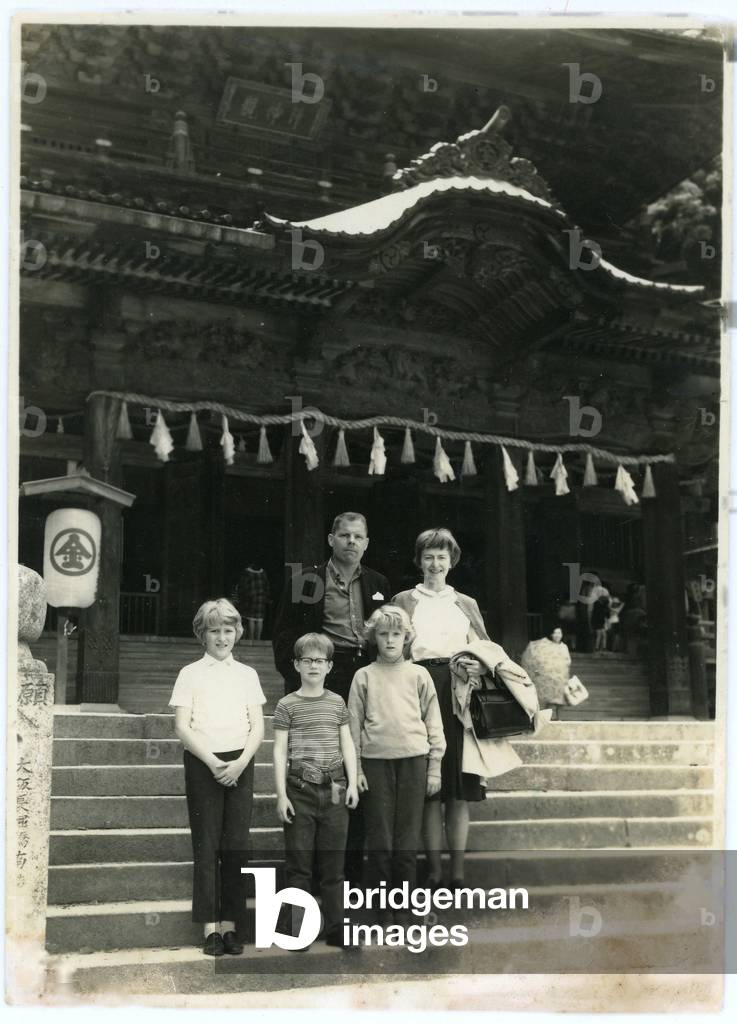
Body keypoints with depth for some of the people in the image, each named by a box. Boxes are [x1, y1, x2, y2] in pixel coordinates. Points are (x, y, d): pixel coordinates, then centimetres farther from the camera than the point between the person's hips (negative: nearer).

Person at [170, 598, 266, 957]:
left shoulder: (247, 674, 12)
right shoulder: (190, 674, 5)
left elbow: (257, 727, 7)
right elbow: (182, 727, -2)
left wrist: (241, 762, -9)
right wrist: (212, 762, -14)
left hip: (239, 763, 2)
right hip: (203, 763, -2)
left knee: (236, 844, -1)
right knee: (206, 844, -3)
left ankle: (231, 924, 5)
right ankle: (211, 926, 1)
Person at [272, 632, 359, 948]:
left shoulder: (337, 703, 10)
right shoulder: (287, 705, 1)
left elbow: (347, 745, 11)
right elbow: (280, 750, 0)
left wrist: (352, 783, 1)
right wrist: (281, 794, -6)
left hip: (334, 789, 3)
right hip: (300, 789, -2)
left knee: (333, 862, 6)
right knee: (299, 862, 2)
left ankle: (334, 928, 15)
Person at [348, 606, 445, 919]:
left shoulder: (418, 674, 7)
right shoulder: (365, 676, 5)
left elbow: (433, 721, 8)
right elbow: (354, 724, 5)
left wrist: (435, 766, 4)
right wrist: (355, 767, 0)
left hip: (413, 758, 0)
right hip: (376, 760, 0)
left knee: (408, 838, 3)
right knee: (379, 838, 3)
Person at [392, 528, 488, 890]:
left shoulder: (466, 604, 19)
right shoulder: (404, 601, 11)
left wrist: (481, 667, -7)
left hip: (460, 696, 2)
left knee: (459, 791, 0)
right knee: (429, 790, -4)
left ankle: (458, 871, 5)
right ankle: (433, 871, 3)